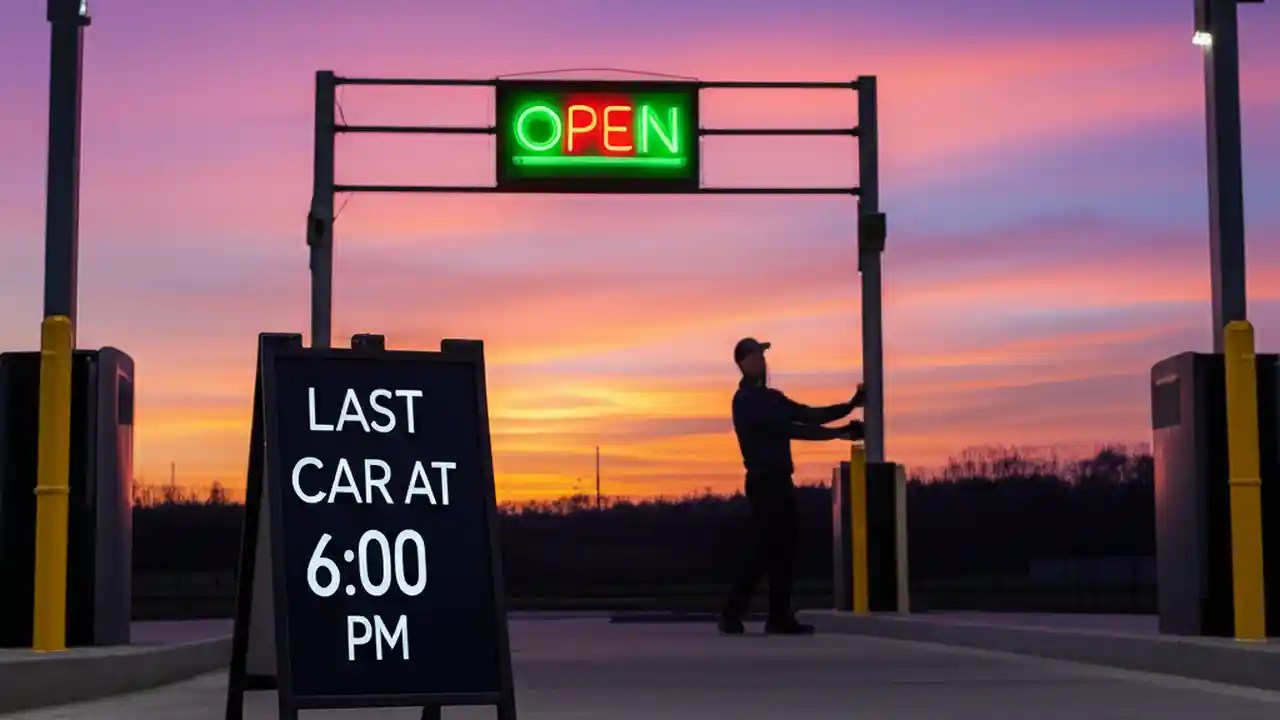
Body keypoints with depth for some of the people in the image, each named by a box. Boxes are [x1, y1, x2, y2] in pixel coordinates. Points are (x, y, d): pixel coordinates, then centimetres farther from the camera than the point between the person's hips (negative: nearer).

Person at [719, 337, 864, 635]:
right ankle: (732, 614, -9)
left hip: (779, 481, 9)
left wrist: (850, 406, 3)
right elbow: (789, 429, -17)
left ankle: (780, 617, 8)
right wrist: (839, 433, -17)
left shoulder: (772, 397, 19)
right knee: (766, 548, -11)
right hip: (765, 482, -9)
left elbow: (810, 415, 15)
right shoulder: (745, 400, -10)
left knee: (783, 548, 6)